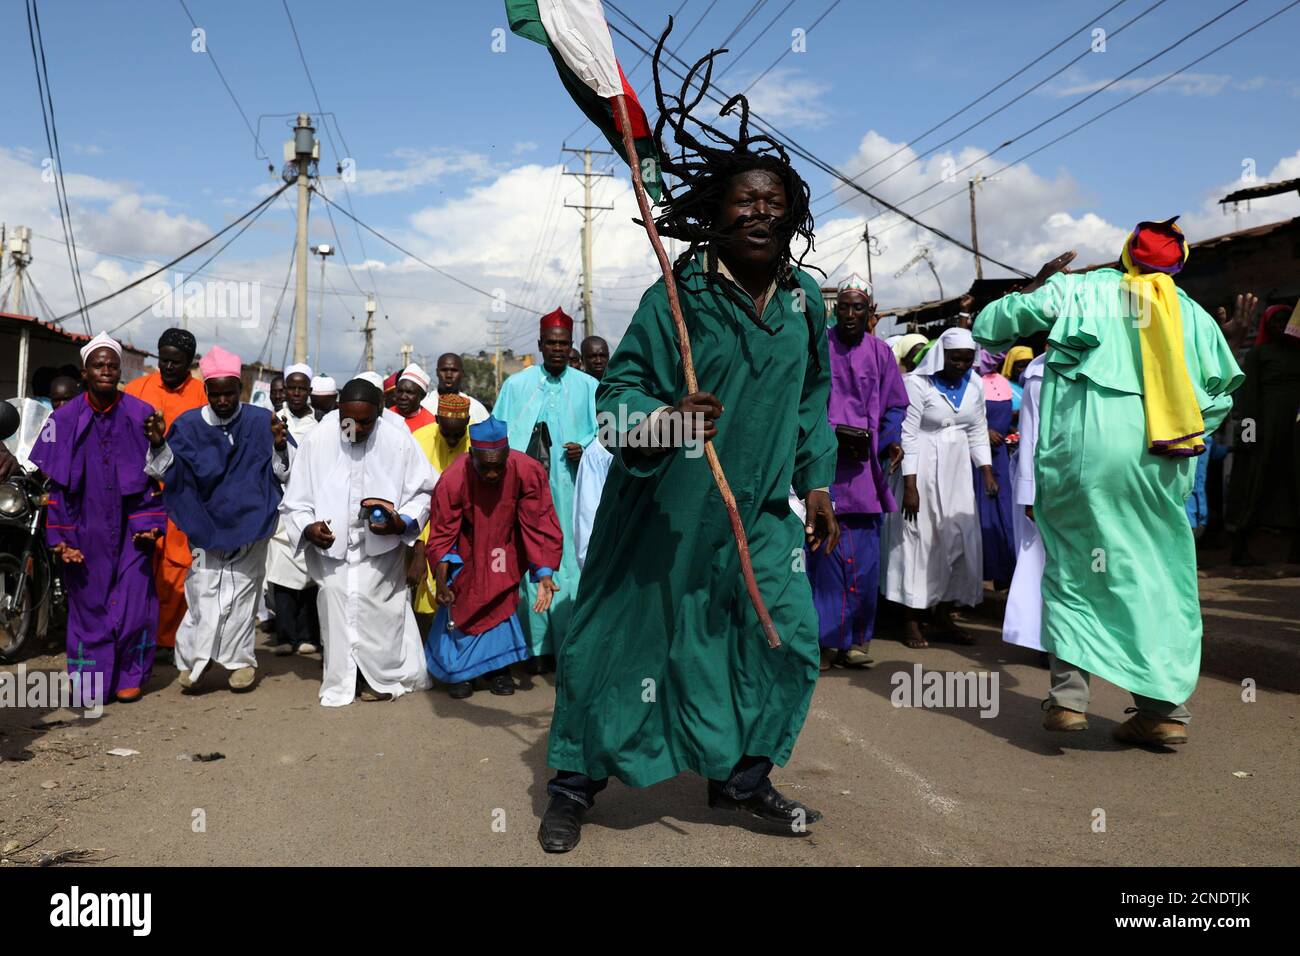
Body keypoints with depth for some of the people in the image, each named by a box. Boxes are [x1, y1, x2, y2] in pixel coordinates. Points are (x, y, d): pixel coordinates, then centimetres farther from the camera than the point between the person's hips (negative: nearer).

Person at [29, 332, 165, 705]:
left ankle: (130, 676, 15)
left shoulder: (141, 414, 0)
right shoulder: (65, 419, 2)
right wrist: (60, 537, -1)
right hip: (85, 530, 1)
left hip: (130, 527, -1)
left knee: (133, 603, -3)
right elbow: (57, 483, 3)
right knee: (88, 603, 4)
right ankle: (91, 684, 15)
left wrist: (150, 524, -5)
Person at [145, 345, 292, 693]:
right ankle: (195, 658, 10)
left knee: (242, 592, 6)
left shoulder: (262, 421, -5)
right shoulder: (188, 424, 0)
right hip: (205, 526, 1)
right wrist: (158, 444, -13)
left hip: (249, 524, -1)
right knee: (204, 590, -1)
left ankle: (240, 659, 16)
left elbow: (288, 472, -5)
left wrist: (280, 446, -23)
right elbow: (166, 471, 4)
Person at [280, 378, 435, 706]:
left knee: (378, 615, -5)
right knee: (337, 615, 0)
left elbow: (422, 491, 1)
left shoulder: (398, 440, -9)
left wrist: (402, 523, -16)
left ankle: (383, 677, 17)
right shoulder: (318, 439, -7)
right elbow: (296, 500, 1)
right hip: (331, 548, 1)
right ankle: (341, 684, 17)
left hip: (381, 552, -1)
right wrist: (307, 527, -17)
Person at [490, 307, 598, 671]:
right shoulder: (516, 384, 10)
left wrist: (584, 448, -12)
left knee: (570, 559, -1)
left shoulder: (588, 386, 8)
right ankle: (538, 647, 6)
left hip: (569, 487, 0)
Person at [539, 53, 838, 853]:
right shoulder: (678, 295, -14)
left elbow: (814, 398, 13)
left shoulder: (806, 299, 3)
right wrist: (659, 421, -33)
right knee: (626, 639, 4)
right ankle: (577, 782, 23)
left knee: (783, 637, 7)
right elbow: (619, 390, -14)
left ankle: (743, 775, 29)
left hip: (761, 512, 5)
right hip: (665, 509, -5)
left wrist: (818, 481, 10)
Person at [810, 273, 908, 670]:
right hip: (823, 463, -3)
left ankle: (853, 639, 14)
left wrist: (890, 441, -1)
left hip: (863, 468, 3)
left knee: (864, 558, 4)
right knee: (825, 550, -6)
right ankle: (826, 640, 1)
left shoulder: (880, 351, 13)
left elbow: (895, 406, 16)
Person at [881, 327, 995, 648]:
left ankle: (943, 617, 19)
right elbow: (908, 436, -13)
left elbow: (978, 434, 14)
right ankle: (911, 622, 6)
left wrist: (987, 474, 4)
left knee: (958, 541, 7)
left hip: (957, 473, 6)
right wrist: (909, 486, -17)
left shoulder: (973, 388, 8)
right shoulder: (917, 384, -10)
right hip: (922, 472, -6)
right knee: (918, 541, -2)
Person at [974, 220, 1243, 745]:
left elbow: (988, 326, 10)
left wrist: (1035, 286, 26)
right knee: (1160, 574, 10)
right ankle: (1165, 707, 9)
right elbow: (1221, 389, 17)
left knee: (1072, 563, 8)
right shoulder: (1191, 312, 18)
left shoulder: (1077, 288, 10)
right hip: (1158, 461, 2)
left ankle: (1069, 695, 0)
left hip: (1083, 443, -2)